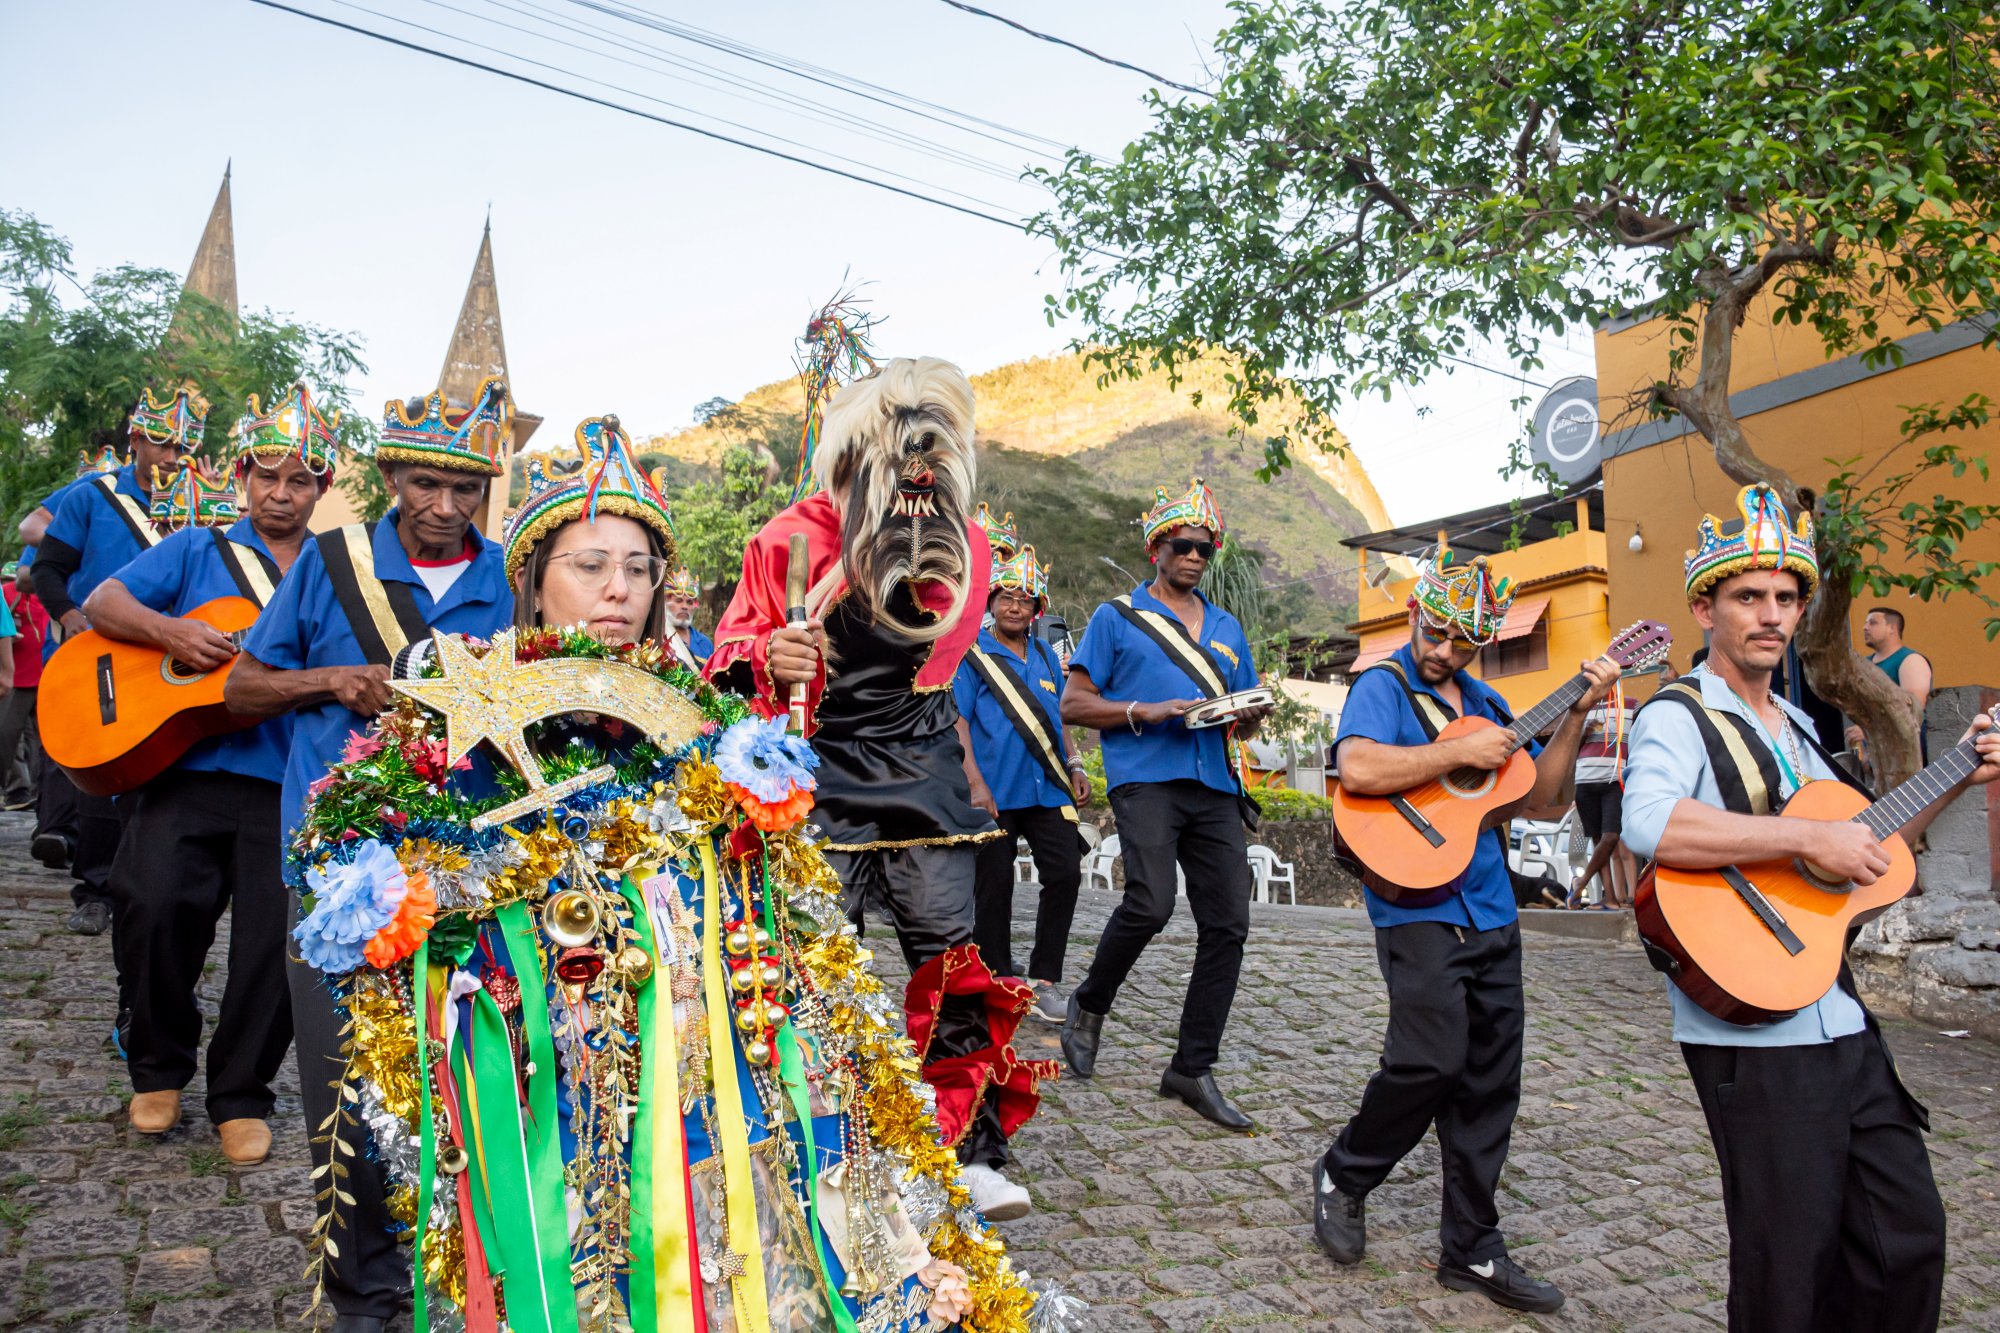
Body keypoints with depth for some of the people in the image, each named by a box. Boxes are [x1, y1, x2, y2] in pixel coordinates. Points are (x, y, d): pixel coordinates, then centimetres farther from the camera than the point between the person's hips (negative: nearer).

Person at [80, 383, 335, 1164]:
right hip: (186, 768, 0)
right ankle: (159, 1068, 13)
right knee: (157, 903, -15)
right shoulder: (197, 550, 13)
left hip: (287, 782, 0)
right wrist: (171, 632, -12)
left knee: (276, 936, -7)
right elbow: (103, 602, 5)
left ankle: (241, 1094, 13)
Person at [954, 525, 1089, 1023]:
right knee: (995, 887, 3)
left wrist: (1074, 766, 10)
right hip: (995, 792, -4)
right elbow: (957, 722, -6)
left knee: (1065, 874, -4)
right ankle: (999, 983, 17)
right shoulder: (970, 654, 0)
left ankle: (1044, 979, 8)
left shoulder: (1045, 655, 16)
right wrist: (975, 784, -15)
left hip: (1047, 789, 5)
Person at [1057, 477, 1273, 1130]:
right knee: (1151, 902, -24)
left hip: (1215, 785, 5)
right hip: (1146, 776, -5)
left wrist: (1250, 716, 1)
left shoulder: (1226, 628, 23)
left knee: (1228, 924, -2)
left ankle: (1193, 1069, 10)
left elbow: (1247, 716, 26)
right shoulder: (1117, 617, 9)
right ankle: (1089, 1005, 6)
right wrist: (1145, 712, -12)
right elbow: (1074, 704, 3)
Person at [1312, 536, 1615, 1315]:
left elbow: (1544, 802, 15)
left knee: (1490, 1082, 8)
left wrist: (1575, 716, 5)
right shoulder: (1384, 687, -5)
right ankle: (1343, 1176, 11)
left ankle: (1471, 1249, 20)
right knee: (1432, 1057, -16)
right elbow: (1357, 768, -27)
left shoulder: (1484, 702, 15)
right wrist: (1462, 752, -19)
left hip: (1492, 912, 7)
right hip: (1418, 906, -7)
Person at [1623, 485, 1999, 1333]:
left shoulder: (1795, 730, 18)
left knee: (1910, 1232, 13)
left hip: (1842, 1023, 8)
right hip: (1753, 1032, -8)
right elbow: (1649, 823, -31)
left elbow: (1857, 847, 30)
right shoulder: (1677, 716, -10)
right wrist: (1806, 837, -27)